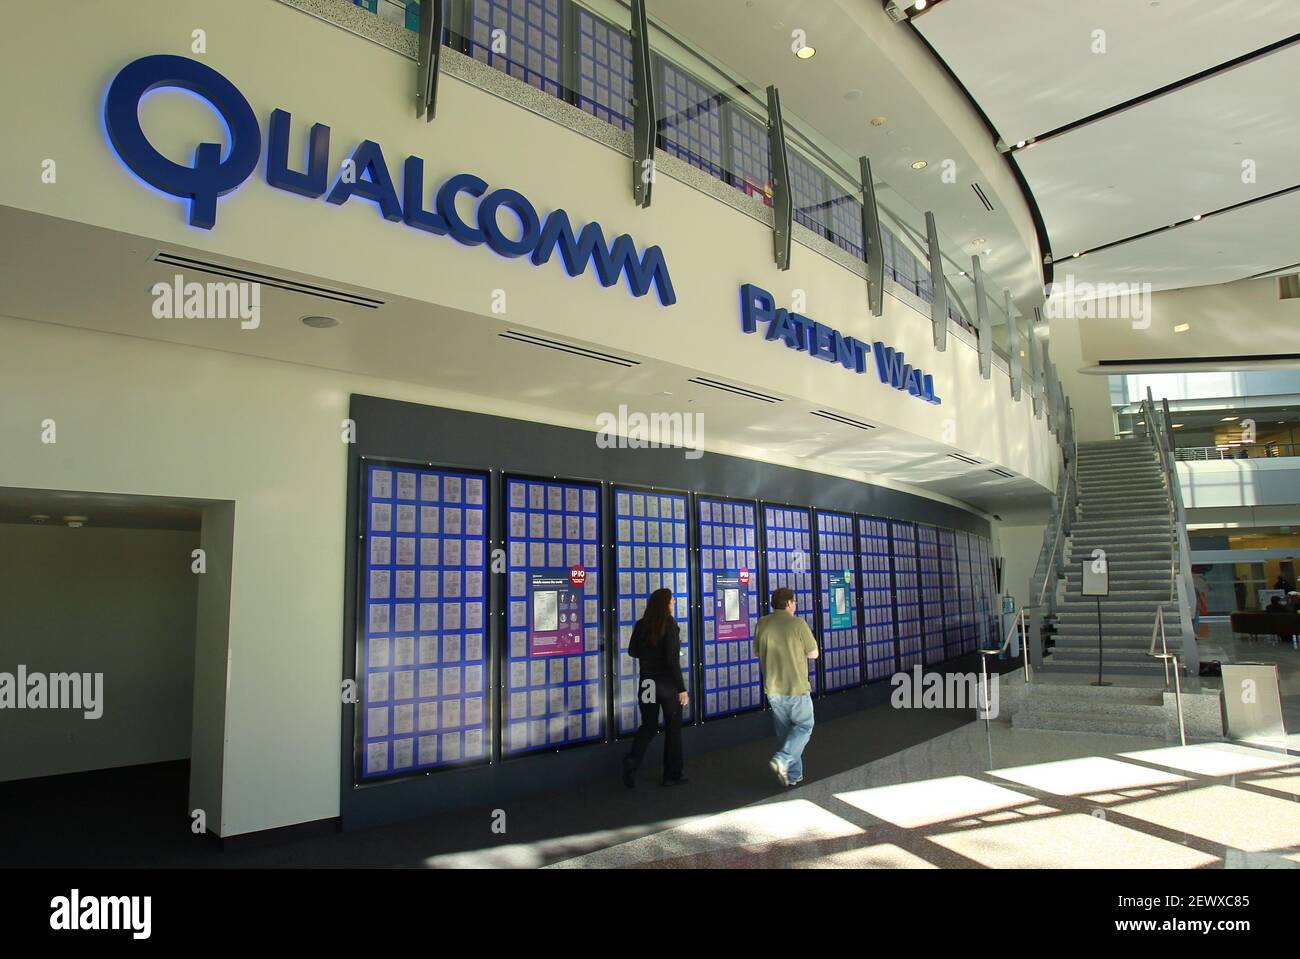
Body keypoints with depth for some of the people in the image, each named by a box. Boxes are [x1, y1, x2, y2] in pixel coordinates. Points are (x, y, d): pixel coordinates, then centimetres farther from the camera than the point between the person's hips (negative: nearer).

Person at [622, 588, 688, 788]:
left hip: (647, 682, 4)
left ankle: (632, 760, -8)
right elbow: (673, 659, -18)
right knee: (673, 728, 12)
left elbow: (632, 652, 9)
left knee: (648, 726, 16)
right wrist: (682, 688, -13)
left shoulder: (641, 625, -1)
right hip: (668, 682, -4)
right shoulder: (670, 624, -15)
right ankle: (672, 775, 19)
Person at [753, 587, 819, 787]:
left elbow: (757, 653, 12)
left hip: (772, 688, 5)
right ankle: (782, 759, -8)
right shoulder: (798, 624, -13)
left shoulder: (762, 624, 0)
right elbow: (814, 653, -5)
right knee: (804, 726, 10)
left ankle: (793, 775, 20)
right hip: (796, 687, -5)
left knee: (784, 730, 15)